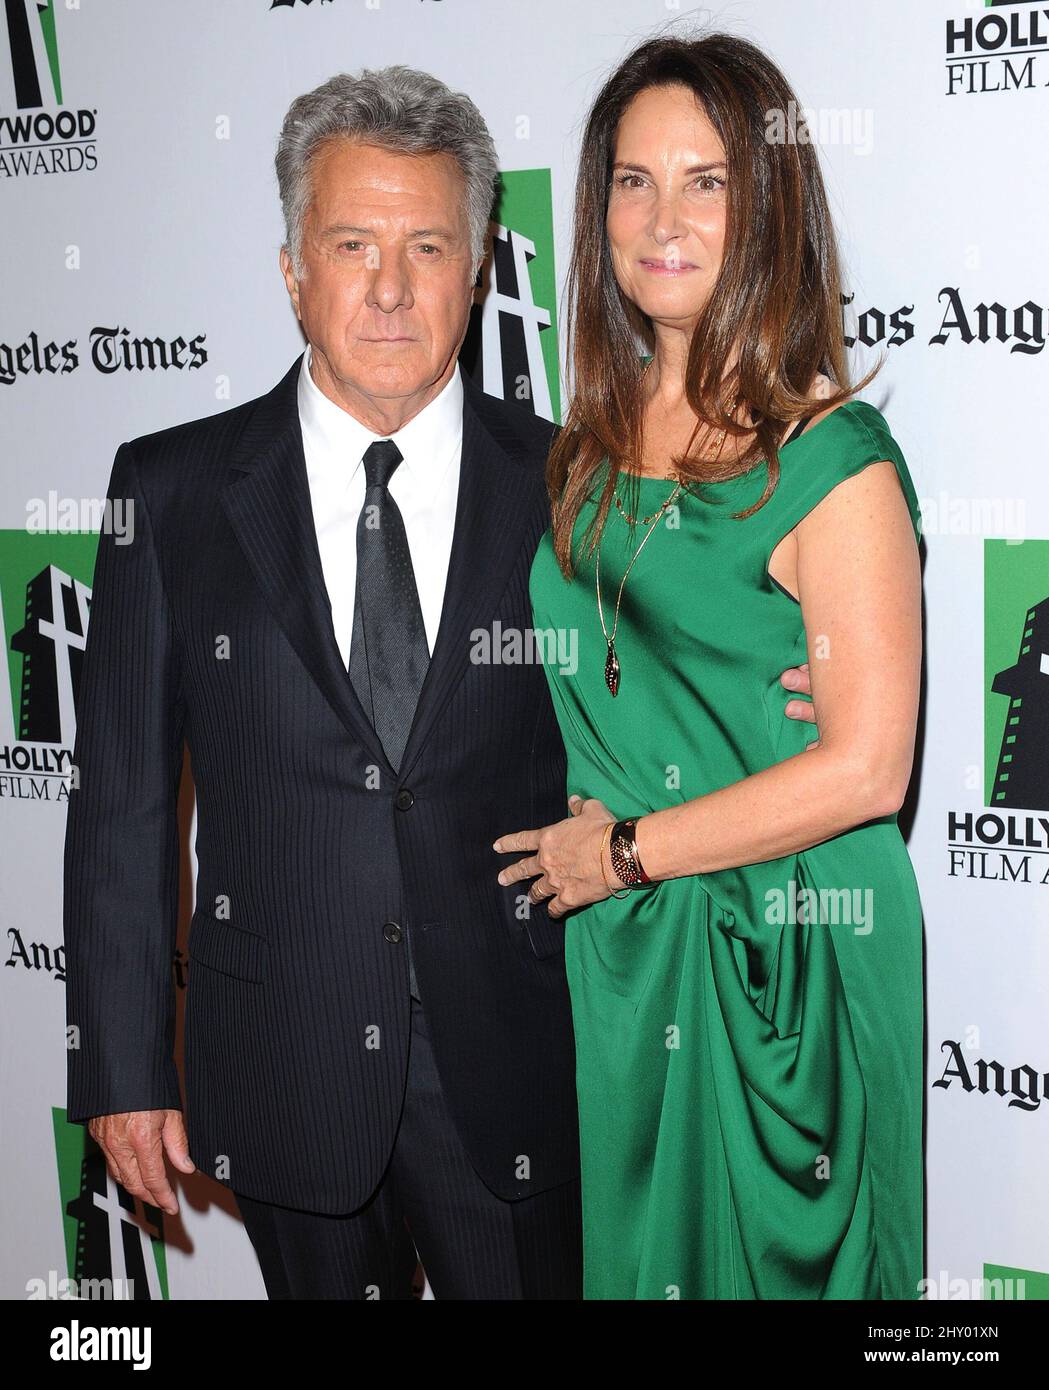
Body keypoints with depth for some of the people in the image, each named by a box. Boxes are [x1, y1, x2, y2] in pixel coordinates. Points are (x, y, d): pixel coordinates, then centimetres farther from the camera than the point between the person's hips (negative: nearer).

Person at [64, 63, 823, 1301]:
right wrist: (122, 1067, -2)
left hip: (511, 1073, 0)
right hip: (283, 1078, 0)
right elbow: (122, 798, -1)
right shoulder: (173, 491, -3)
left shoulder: (567, 489, -2)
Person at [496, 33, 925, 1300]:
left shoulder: (832, 458, -15)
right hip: (610, 936, 6)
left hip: (785, 944, -6)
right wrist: (585, 844, 2)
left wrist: (625, 851, -12)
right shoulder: (598, 432, 6)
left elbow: (863, 769, -19)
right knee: (632, 1234, 19)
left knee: (763, 1247, 10)